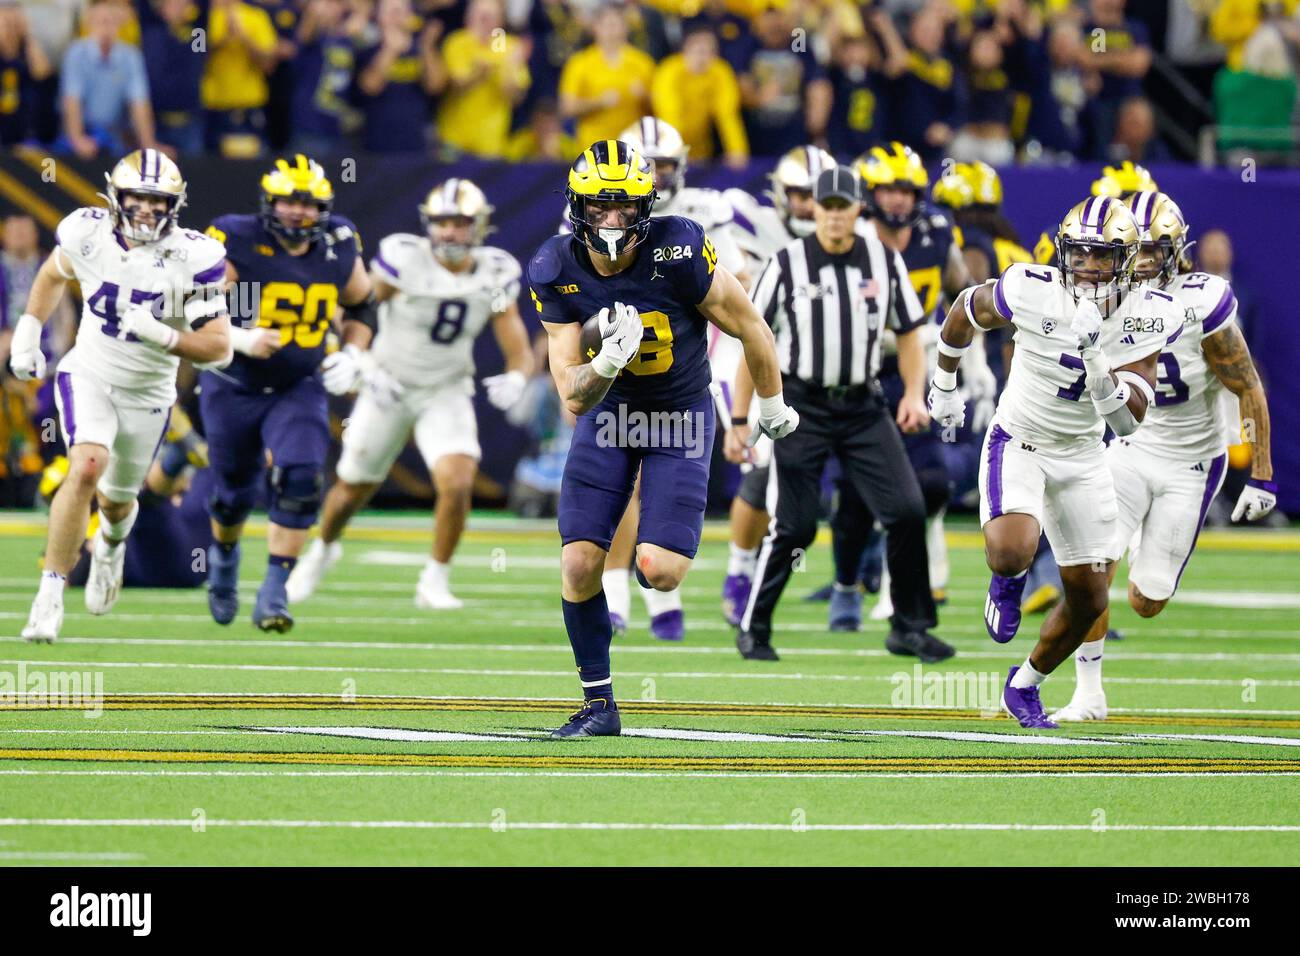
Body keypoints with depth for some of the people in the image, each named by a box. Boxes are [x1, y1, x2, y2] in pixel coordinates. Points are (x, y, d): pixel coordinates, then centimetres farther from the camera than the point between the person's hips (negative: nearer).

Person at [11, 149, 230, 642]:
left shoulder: (193, 258, -19)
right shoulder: (88, 235, -13)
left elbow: (219, 347, -18)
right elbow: (53, 274, 12)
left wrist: (161, 335, -32)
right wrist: (28, 331, 8)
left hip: (148, 393, 1)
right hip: (89, 375, -1)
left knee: (117, 499, 18)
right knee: (87, 468, -27)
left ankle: (111, 545, 57)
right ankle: (50, 595, -20)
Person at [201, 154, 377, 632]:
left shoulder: (338, 249, -5)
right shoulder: (238, 243, -18)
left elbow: (361, 305, 14)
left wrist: (352, 354, -2)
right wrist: (240, 339, -30)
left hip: (300, 388, 2)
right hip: (233, 388, -2)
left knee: (300, 482, -20)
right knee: (235, 491, 12)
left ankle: (274, 592, -14)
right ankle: (223, 554, 46)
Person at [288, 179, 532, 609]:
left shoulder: (494, 275, -9)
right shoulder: (404, 259, -19)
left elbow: (519, 352, -6)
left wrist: (515, 379, -27)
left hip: (446, 394, 1)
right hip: (390, 387, -1)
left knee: (457, 483, -22)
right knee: (353, 488, 12)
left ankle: (435, 582, -3)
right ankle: (323, 547, 46)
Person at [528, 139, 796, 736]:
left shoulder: (678, 253, -26)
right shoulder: (557, 272, -16)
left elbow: (750, 327, -10)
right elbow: (573, 397, -14)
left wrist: (772, 407, 5)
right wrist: (608, 360, -37)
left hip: (681, 413, -3)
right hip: (608, 411, 3)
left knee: (660, 571, -16)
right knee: (579, 564, -10)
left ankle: (661, 548, 24)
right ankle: (599, 703, 8)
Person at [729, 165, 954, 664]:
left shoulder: (885, 261, 3)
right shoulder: (787, 265, -5)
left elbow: (909, 335, 12)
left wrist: (914, 393, -5)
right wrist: (739, 420, -4)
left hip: (862, 407, 3)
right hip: (802, 408, -3)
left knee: (907, 511, -6)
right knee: (792, 526, -6)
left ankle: (910, 627, 7)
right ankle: (753, 627, 11)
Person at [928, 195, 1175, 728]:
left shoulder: (1144, 316, -15)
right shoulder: (1031, 292, -21)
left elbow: (1128, 422, -20)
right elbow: (964, 315, 2)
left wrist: (1099, 369, -38)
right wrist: (944, 388, 15)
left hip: (1081, 455, 3)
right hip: (1018, 441, -3)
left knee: (1089, 601, 7)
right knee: (1012, 554, -30)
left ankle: (1025, 685, 34)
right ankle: (1009, 582, 9)